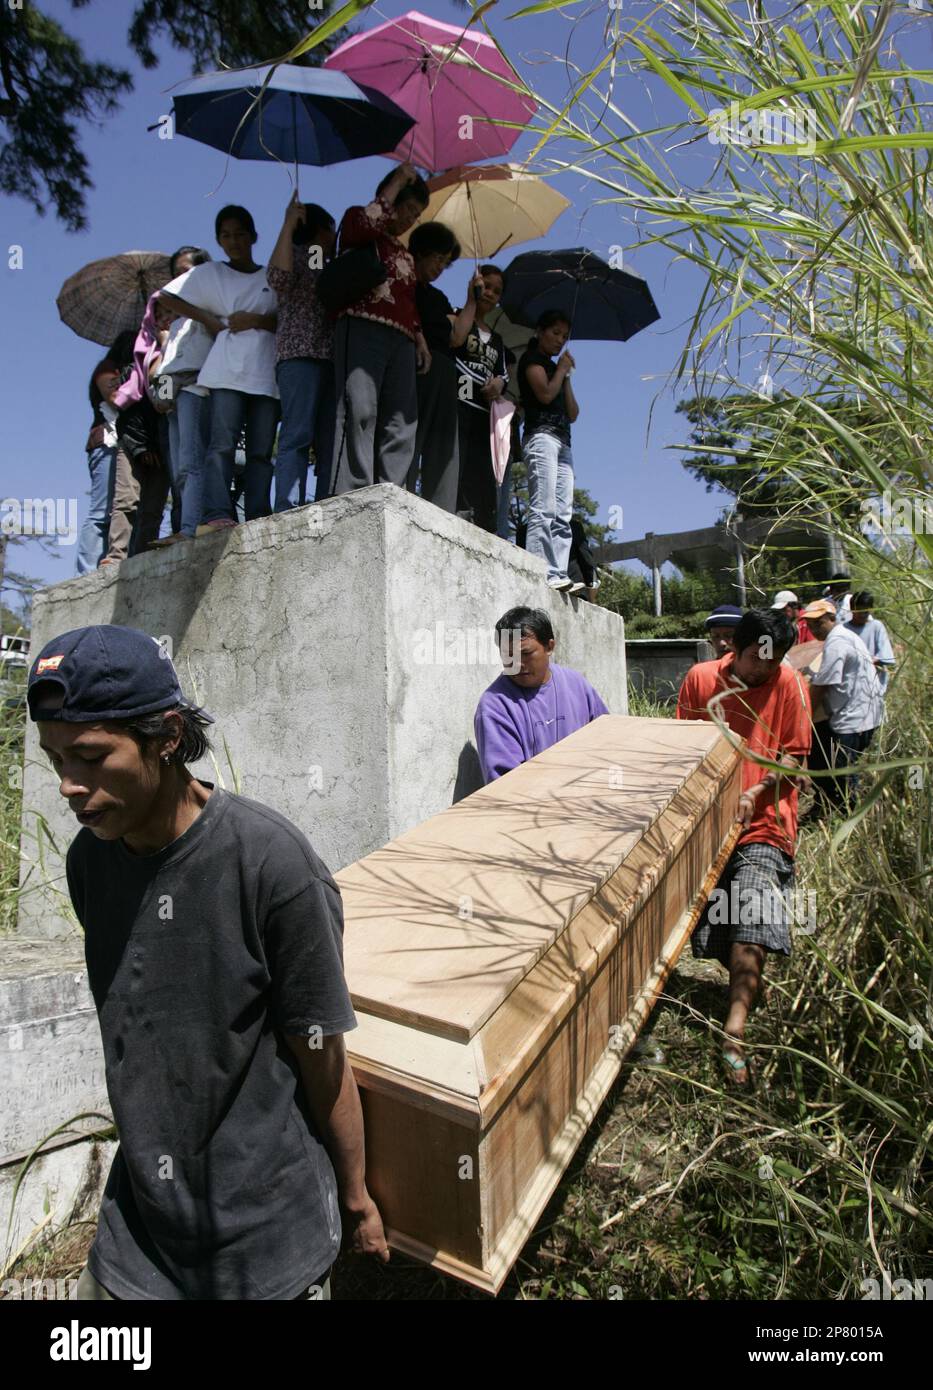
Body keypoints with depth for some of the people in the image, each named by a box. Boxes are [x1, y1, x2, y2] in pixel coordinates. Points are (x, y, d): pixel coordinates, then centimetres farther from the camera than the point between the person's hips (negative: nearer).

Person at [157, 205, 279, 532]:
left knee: (261, 450, -7)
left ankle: (258, 520, -11)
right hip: (227, 372, -1)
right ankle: (216, 516, -26)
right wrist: (208, 320, 6)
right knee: (222, 443, -17)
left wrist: (257, 320, -4)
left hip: (266, 374, 2)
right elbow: (167, 296, 18)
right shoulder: (210, 273, 20)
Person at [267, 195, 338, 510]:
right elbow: (278, 277, -8)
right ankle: (288, 514, -28)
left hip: (332, 359, 7)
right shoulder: (295, 255, 14)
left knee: (330, 443, -7)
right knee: (297, 435, -20)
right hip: (300, 355, -7)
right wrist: (289, 224, -6)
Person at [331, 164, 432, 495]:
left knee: (401, 424, -10)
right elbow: (369, 222, -7)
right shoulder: (355, 220, 17)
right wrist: (398, 181, 5)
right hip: (362, 327, -7)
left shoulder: (405, 255, 36)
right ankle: (351, 502, -31)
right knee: (360, 412, -23)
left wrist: (420, 338, 12)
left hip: (401, 339, 7)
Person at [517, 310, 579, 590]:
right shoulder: (532, 358, 9)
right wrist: (562, 369, 7)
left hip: (563, 442, 8)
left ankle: (558, 575, -11)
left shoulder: (555, 368, 30)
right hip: (542, 436, -8)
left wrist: (567, 376, 13)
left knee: (563, 516, -5)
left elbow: (573, 414, 20)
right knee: (543, 509, -19)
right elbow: (545, 394, -10)